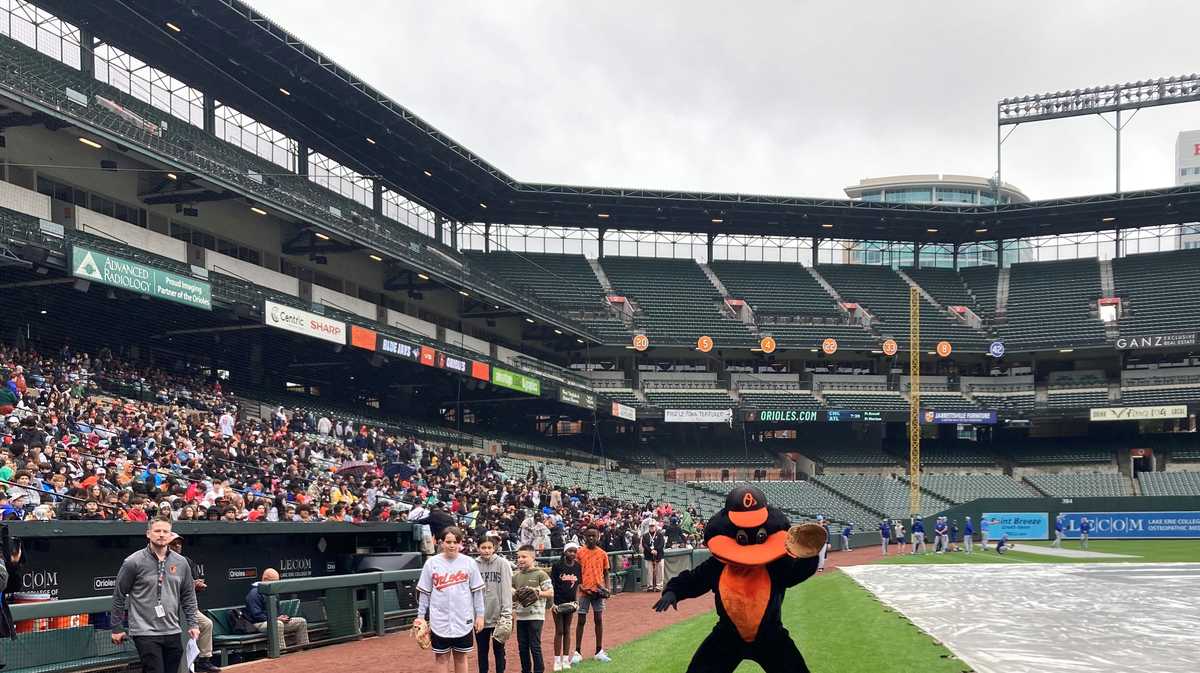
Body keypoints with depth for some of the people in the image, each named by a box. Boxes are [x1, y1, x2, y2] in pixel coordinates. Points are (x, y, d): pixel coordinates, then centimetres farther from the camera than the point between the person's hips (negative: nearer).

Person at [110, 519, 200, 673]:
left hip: (172, 632, 5)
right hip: (145, 632, -5)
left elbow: (188, 596, 15)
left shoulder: (181, 563, 7)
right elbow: (119, 595, 0)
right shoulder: (134, 562, -6)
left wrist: (193, 624, 8)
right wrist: (117, 628, 1)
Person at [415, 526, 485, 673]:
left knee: (461, 657, 11)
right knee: (442, 657, 6)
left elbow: (477, 591, 3)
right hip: (439, 621, 0)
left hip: (463, 620, 0)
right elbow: (424, 592, 3)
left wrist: (479, 615, 2)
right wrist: (421, 616, 3)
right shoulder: (431, 563, -3)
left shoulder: (469, 563, -2)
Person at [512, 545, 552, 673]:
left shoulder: (540, 574, -5)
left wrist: (537, 592, -19)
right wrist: (515, 594, -5)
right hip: (521, 616, 6)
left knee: (535, 646, -4)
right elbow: (511, 592, 17)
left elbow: (551, 593, -6)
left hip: (535, 615, -6)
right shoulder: (516, 576, 11)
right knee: (522, 647, 10)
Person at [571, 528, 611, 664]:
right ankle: (577, 653, 7)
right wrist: (580, 585, -13)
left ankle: (599, 652, 15)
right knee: (581, 621, 1)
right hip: (584, 591, -2)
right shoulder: (579, 553, 0)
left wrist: (607, 586, -3)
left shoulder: (602, 554, 6)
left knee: (599, 620, 7)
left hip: (598, 590, 2)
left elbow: (605, 572, 11)